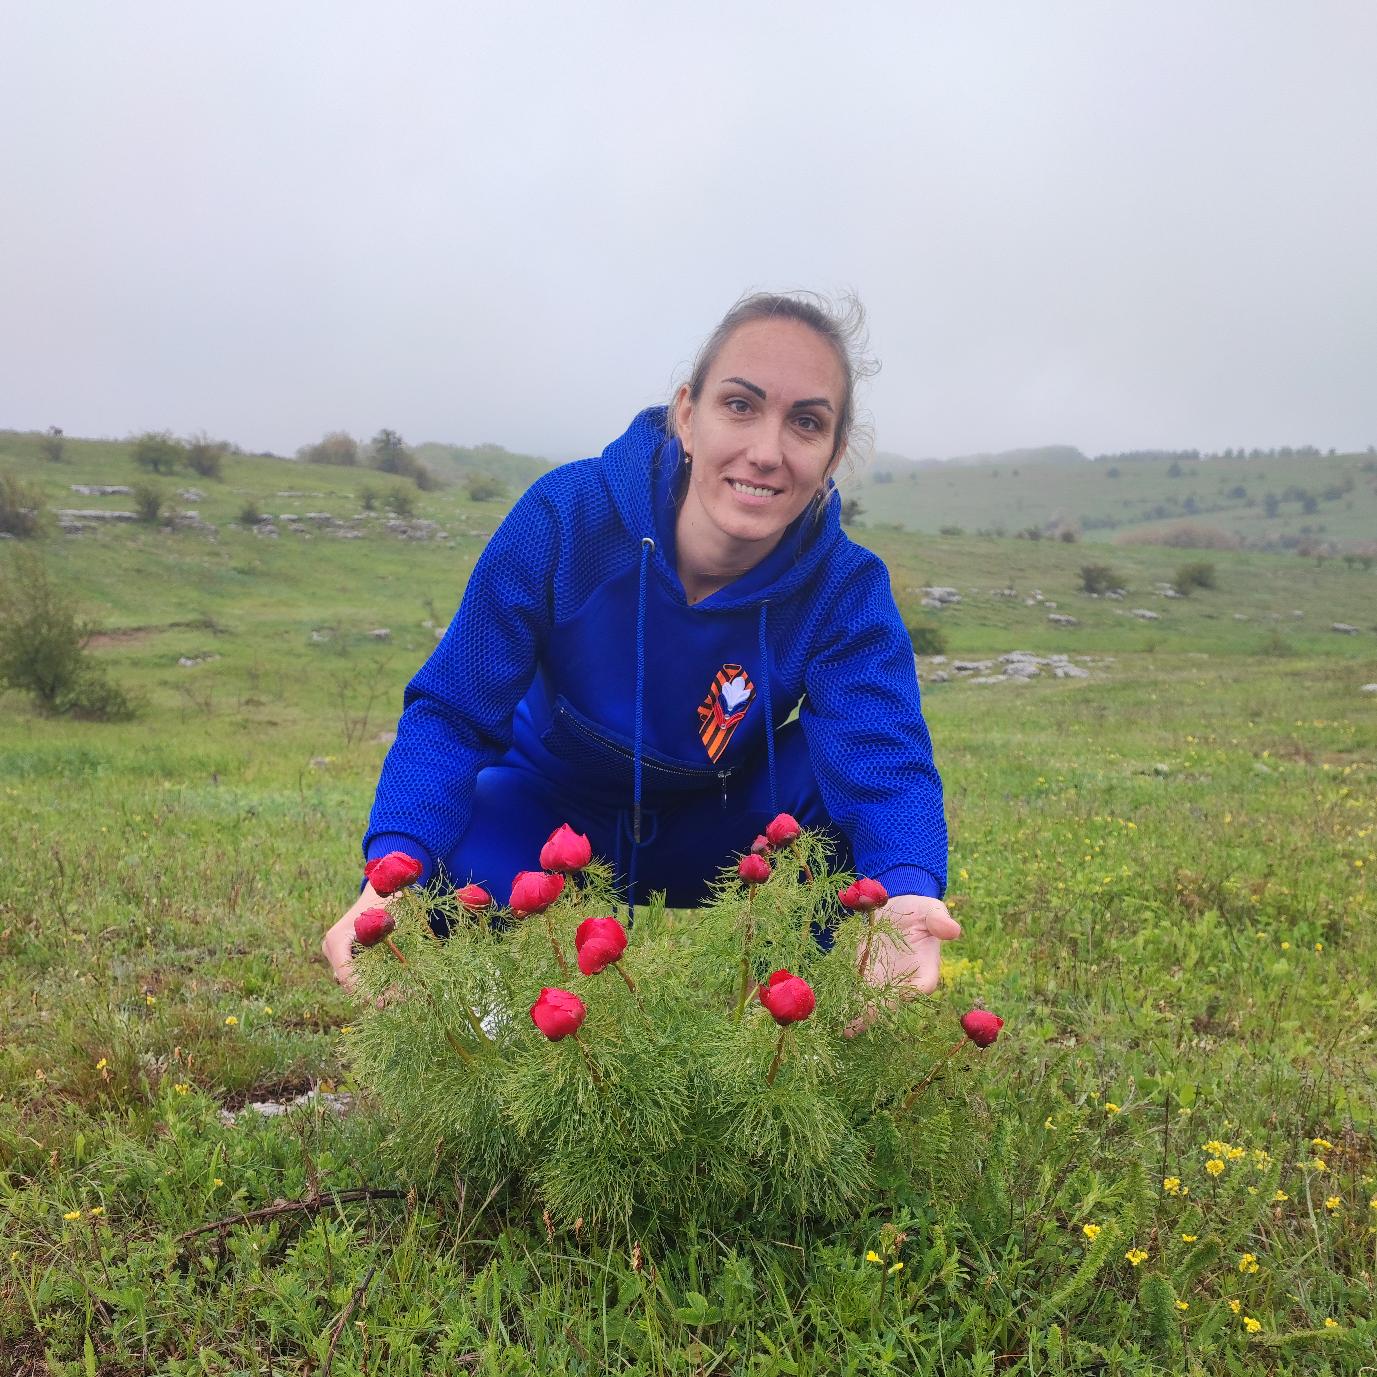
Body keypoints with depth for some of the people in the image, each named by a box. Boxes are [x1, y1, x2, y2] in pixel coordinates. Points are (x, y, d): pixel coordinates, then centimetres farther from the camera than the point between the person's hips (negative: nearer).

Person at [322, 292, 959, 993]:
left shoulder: (845, 591, -23)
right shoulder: (565, 514, -27)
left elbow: (884, 757, -36)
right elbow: (451, 712, -23)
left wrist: (906, 893, -61)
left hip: (724, 840, 1)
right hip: (550, 813, 0)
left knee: (840, 779, -29)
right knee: (455, 868, -32)